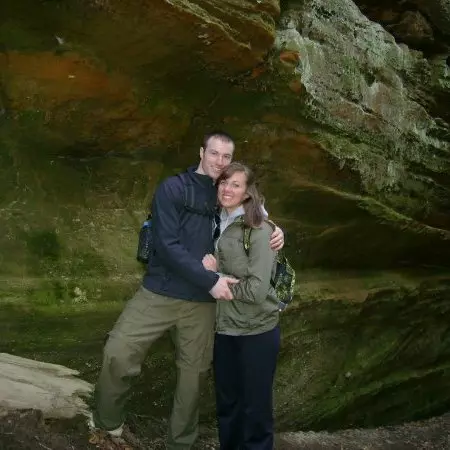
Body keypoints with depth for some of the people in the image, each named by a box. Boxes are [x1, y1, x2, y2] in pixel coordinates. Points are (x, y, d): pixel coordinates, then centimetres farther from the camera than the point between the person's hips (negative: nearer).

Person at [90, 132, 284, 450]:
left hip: (202, 302, 4)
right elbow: (167, 245, -16)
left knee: (194, 371, 10)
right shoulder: (173, 188, -6)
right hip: (160, 292, -3)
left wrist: (275, 233, -4)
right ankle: (107, 421, 20)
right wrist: (210, 280, -20)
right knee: (118, 354, -8)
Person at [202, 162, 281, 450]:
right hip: (224, 329, 6)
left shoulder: (259, 232, -17)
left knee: (256, 406, 11)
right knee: (226, 403, 21)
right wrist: (211, 270, -6)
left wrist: (217, 274, -17)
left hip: (257, 331, -6)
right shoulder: (216, 223, 1)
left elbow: (256, 290, -23)